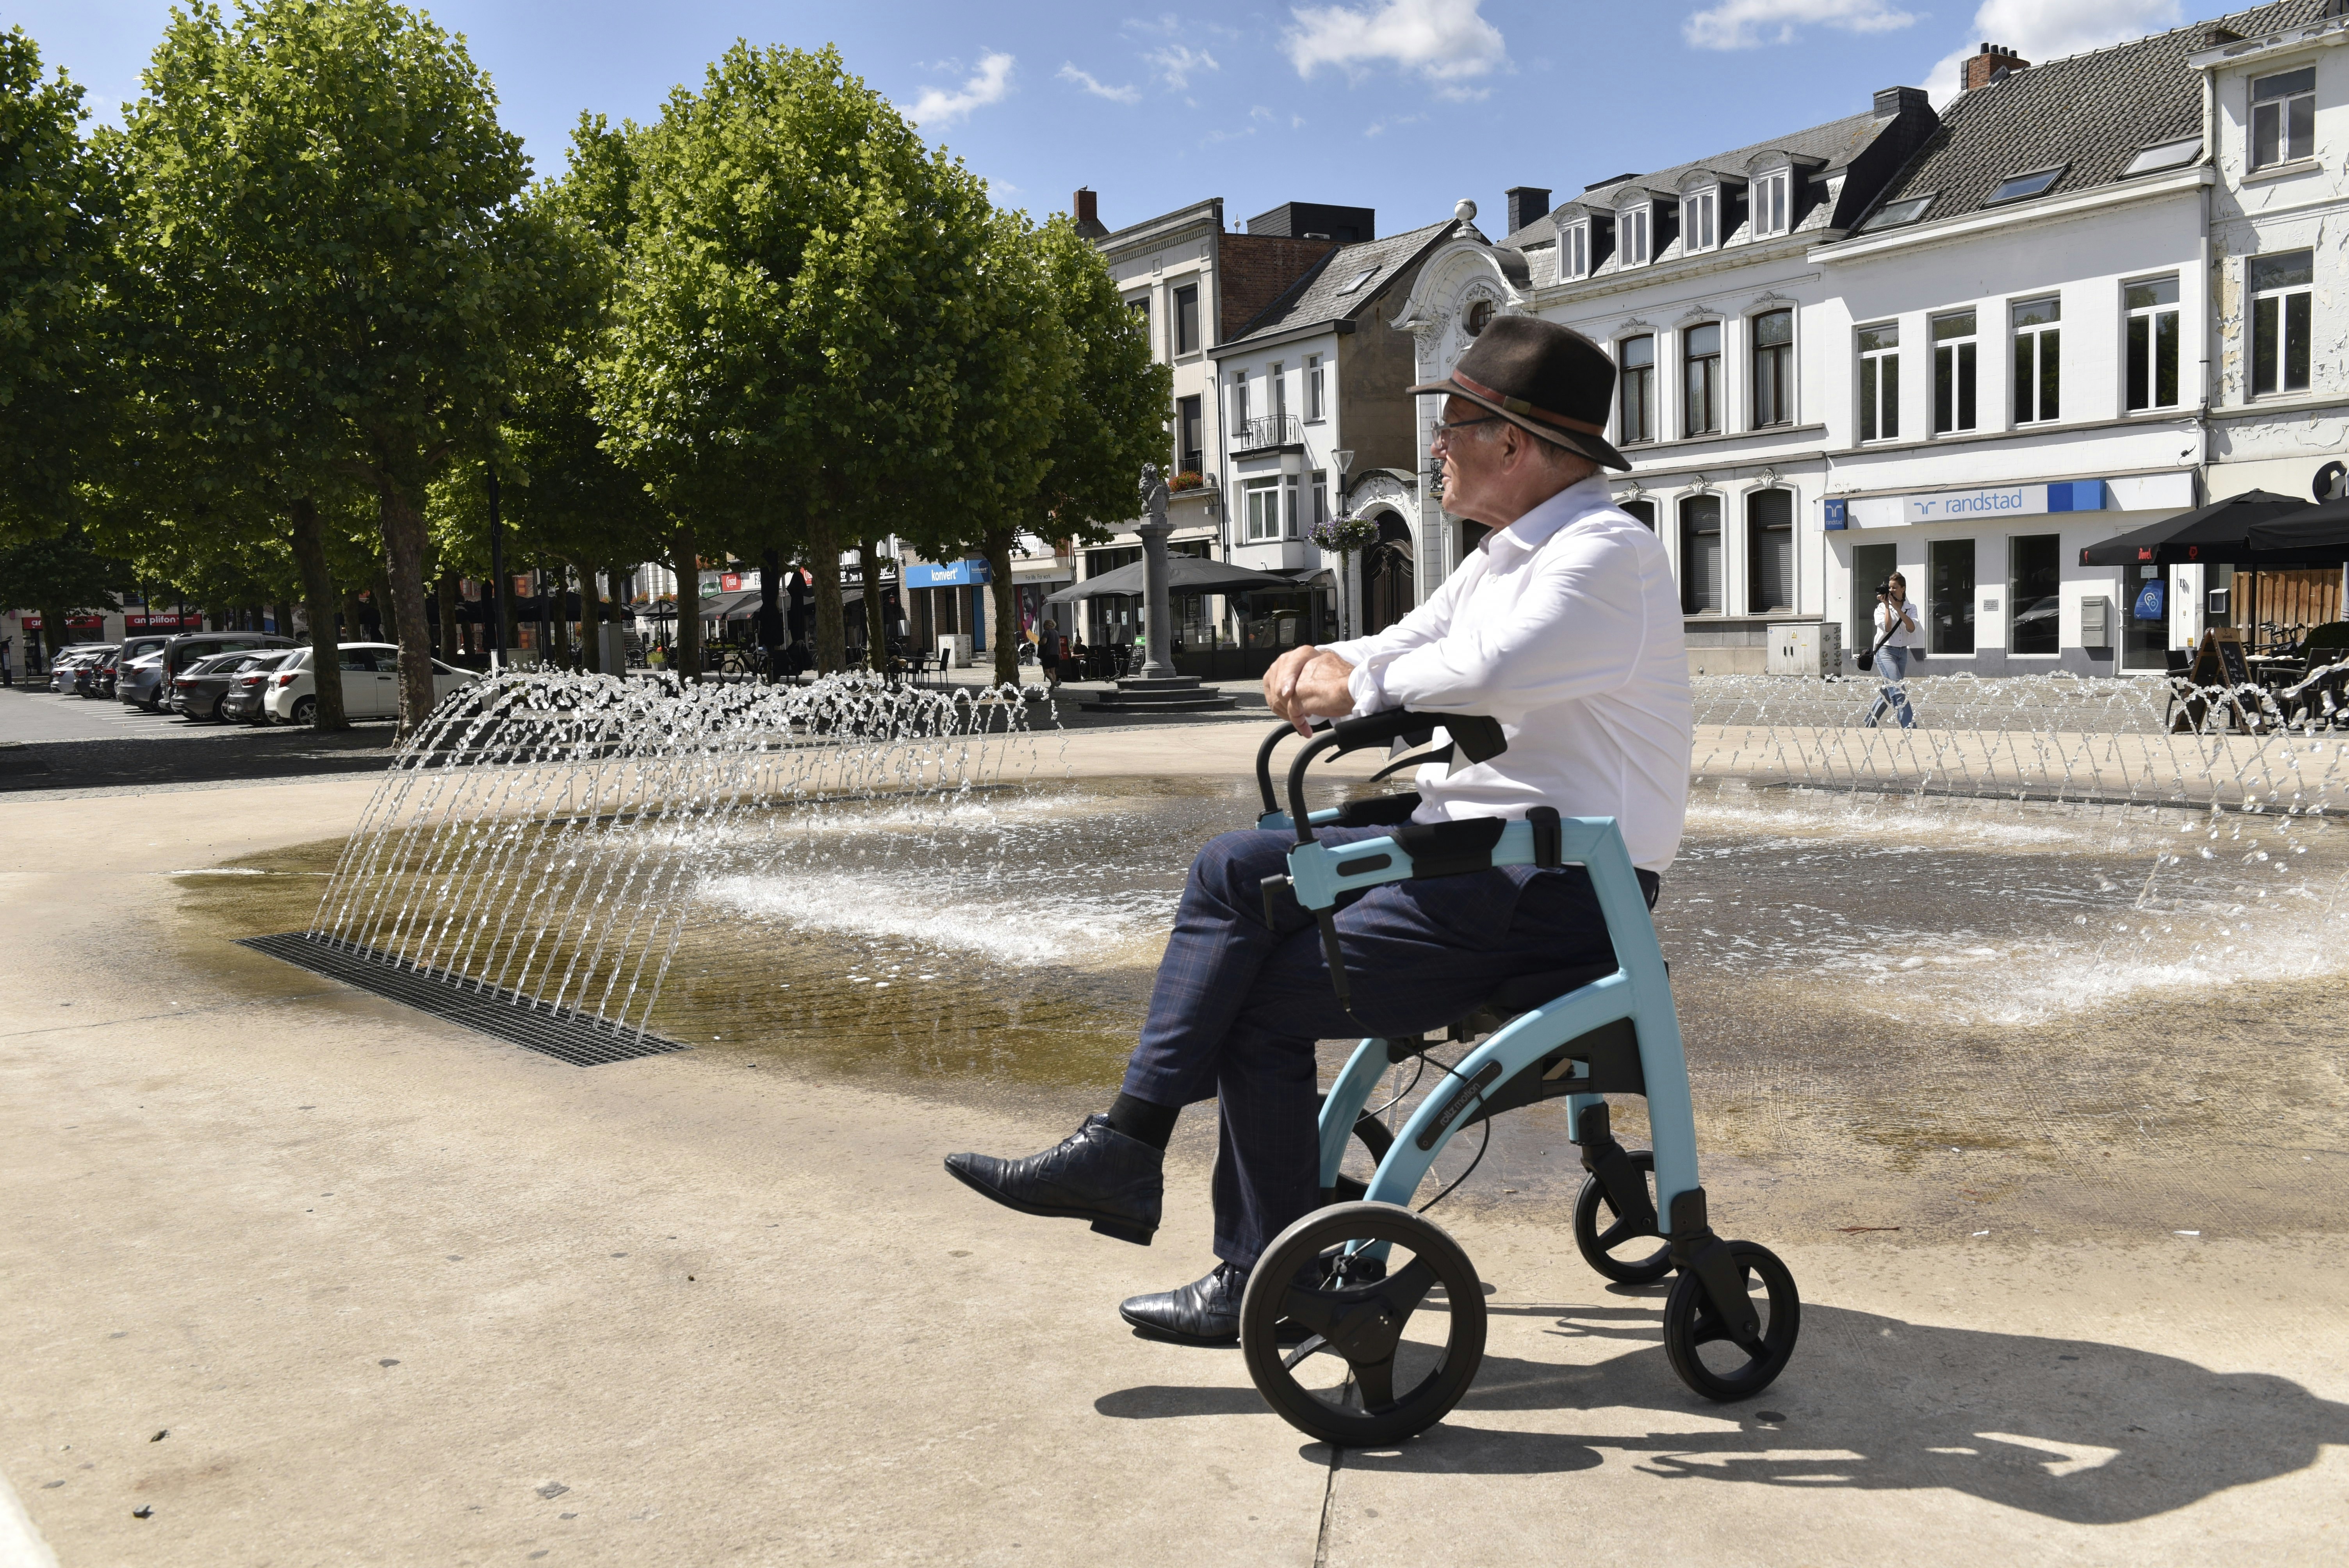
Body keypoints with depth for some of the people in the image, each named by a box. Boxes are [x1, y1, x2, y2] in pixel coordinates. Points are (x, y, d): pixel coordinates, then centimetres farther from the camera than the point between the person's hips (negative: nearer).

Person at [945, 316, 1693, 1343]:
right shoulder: (1504, 556, 18)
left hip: (1553, 889, -10)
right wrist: (1321, 665, -7)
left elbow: (1481, 676, -31)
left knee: (1266, 998, -12)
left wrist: (1357, 688, -12)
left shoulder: (1609, 555, -15)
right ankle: (1125, 1145, -2)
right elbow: (1400, 651, 17)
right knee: (1235, 870, 1)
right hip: (1470, 848, 10)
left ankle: (1268, 1287, 5)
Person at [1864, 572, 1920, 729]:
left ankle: (1868, 724, 24)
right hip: (1885, 651, -5)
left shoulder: (1911, 608, 9)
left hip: (1903, 653, 5)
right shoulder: (1882, 608, 1)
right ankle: (1910, 728, -24)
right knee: (1898, 692, -18)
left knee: (1888, 693, 11)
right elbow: (1887, 628, -16)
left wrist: (1897, 608, -13)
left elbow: (1911, 628, -10)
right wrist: (1887, 605, -11)